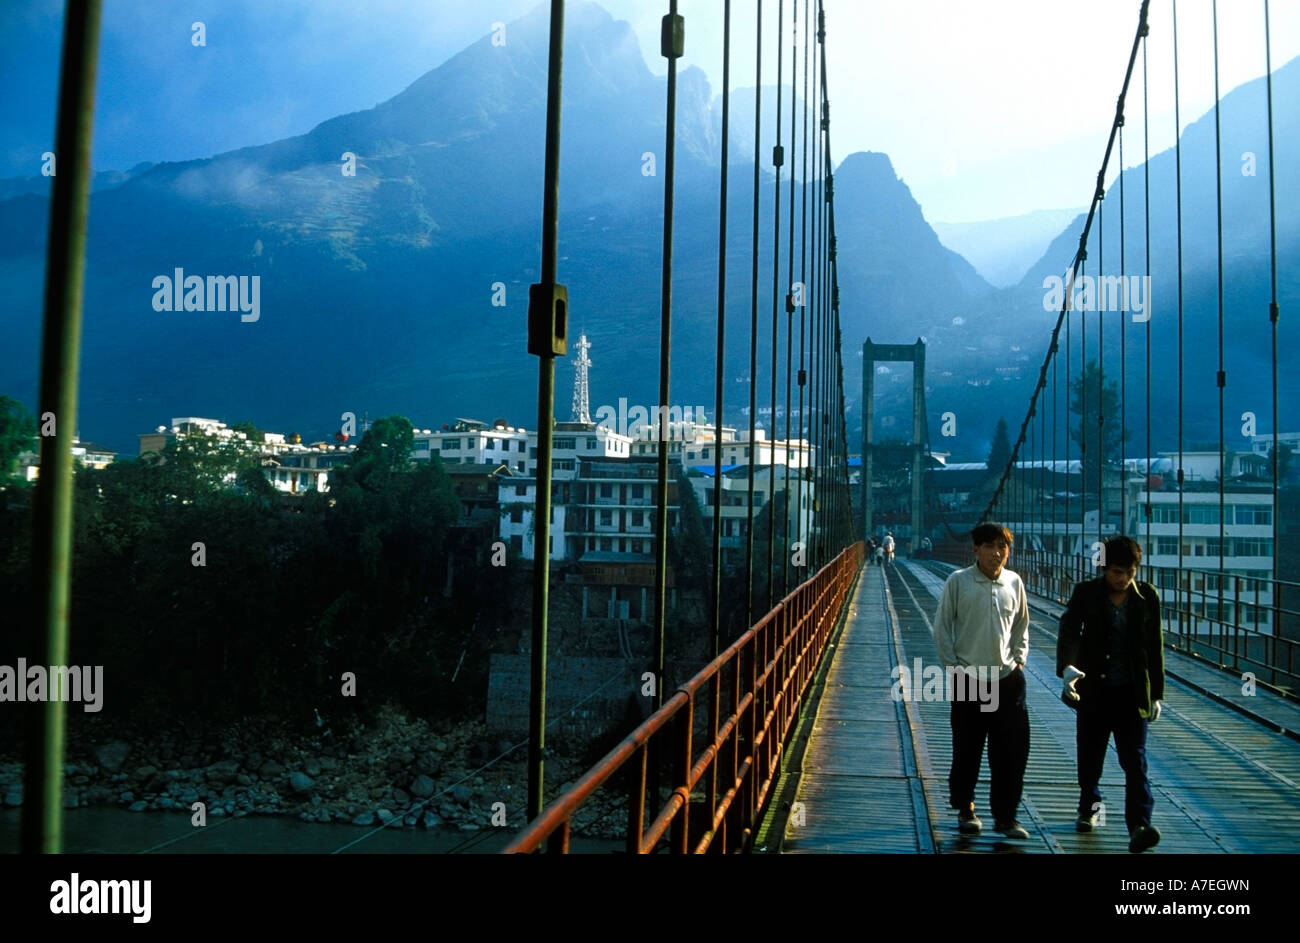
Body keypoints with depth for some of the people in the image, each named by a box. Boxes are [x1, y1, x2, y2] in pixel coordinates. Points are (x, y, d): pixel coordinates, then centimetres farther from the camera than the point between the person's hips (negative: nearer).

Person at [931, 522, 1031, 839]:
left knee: (1013, 751, 4)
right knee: (967, 751, 7)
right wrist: (953, 667, -4)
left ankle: (1005, 815, 19)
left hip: (1008, 679, 3)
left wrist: (1019, 660, 7)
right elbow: (942, 627, -1)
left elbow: (1021, 625, 16)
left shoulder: (1014, 582, 4)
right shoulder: (958, 581, -6)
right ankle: (965, 810, 27)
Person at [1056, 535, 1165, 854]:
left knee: (1135, 759, -7)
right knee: (1089, 757, 13)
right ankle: (1089, 809, 34)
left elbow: (1155, 647, 5)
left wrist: (1157, 694, 5)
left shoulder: (1147, 597, 0)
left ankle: (1139, 826, -10)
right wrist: (1067, 667, -37)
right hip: (1093, 690, 0)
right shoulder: (1086, 594, -5)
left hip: (1132, 693, 0)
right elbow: (1069, 632, -17)